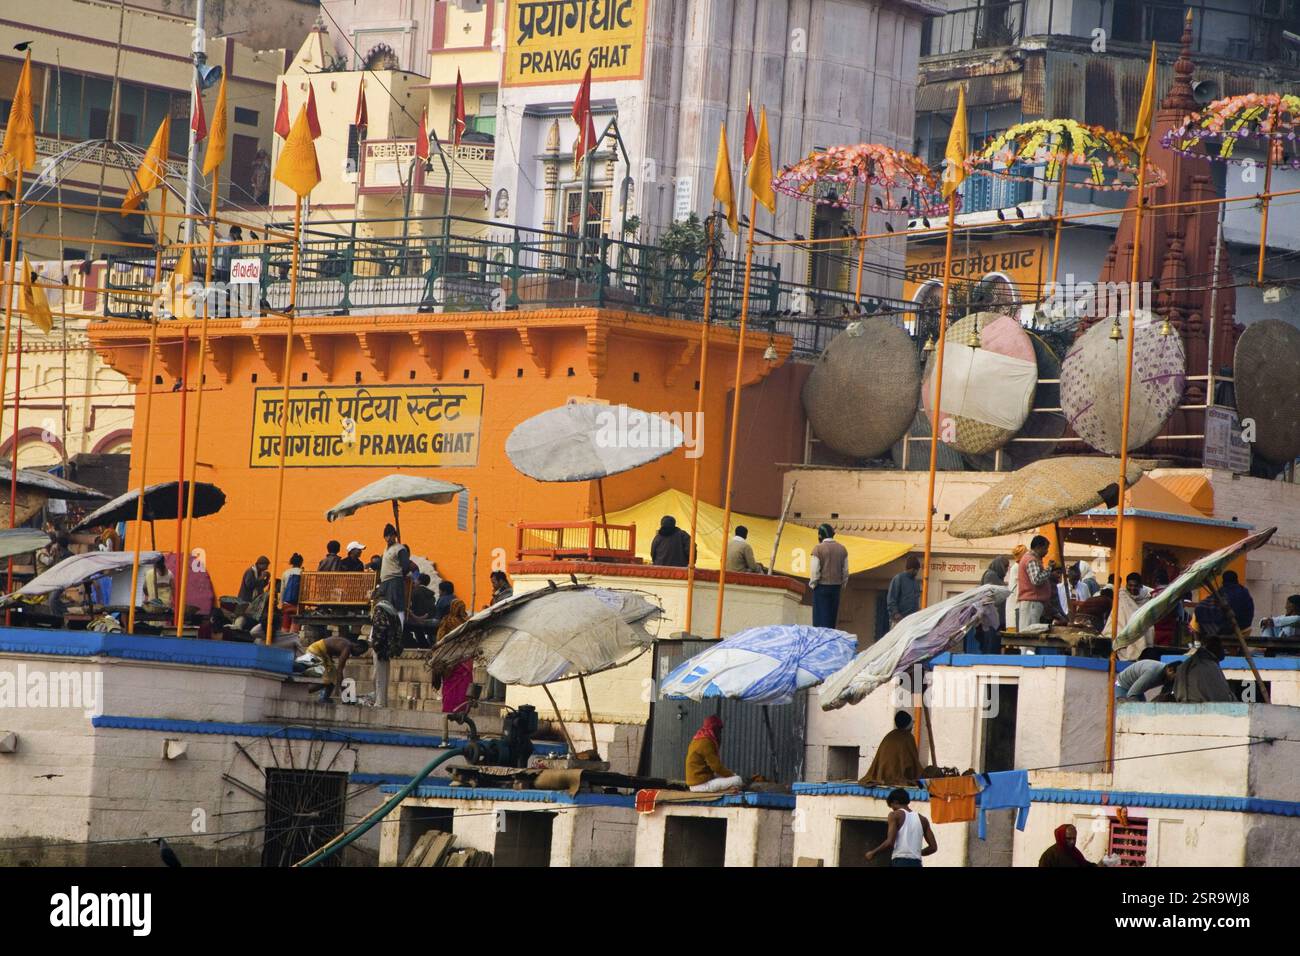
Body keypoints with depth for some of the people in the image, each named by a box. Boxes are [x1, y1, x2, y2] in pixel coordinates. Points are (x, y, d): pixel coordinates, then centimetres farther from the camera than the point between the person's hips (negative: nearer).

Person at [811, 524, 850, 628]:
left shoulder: (818, 549, -11)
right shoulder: (842, 549, 4)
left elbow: (815, 570, -11)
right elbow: (845, 570, 8)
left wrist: (812, 584, 2)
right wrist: (843, 583, 19)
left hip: (822, 586, -5)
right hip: (836, 587, 5)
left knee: (821, 617, -3)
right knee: (832, 617, 10)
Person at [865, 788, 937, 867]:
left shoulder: (895, 815, 1)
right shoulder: (922, 819, 16)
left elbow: (890, 842, -10)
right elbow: (933, 847, 14)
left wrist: (873, 853, 6)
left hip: (900, 863, -6)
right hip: (916, 865, 6)